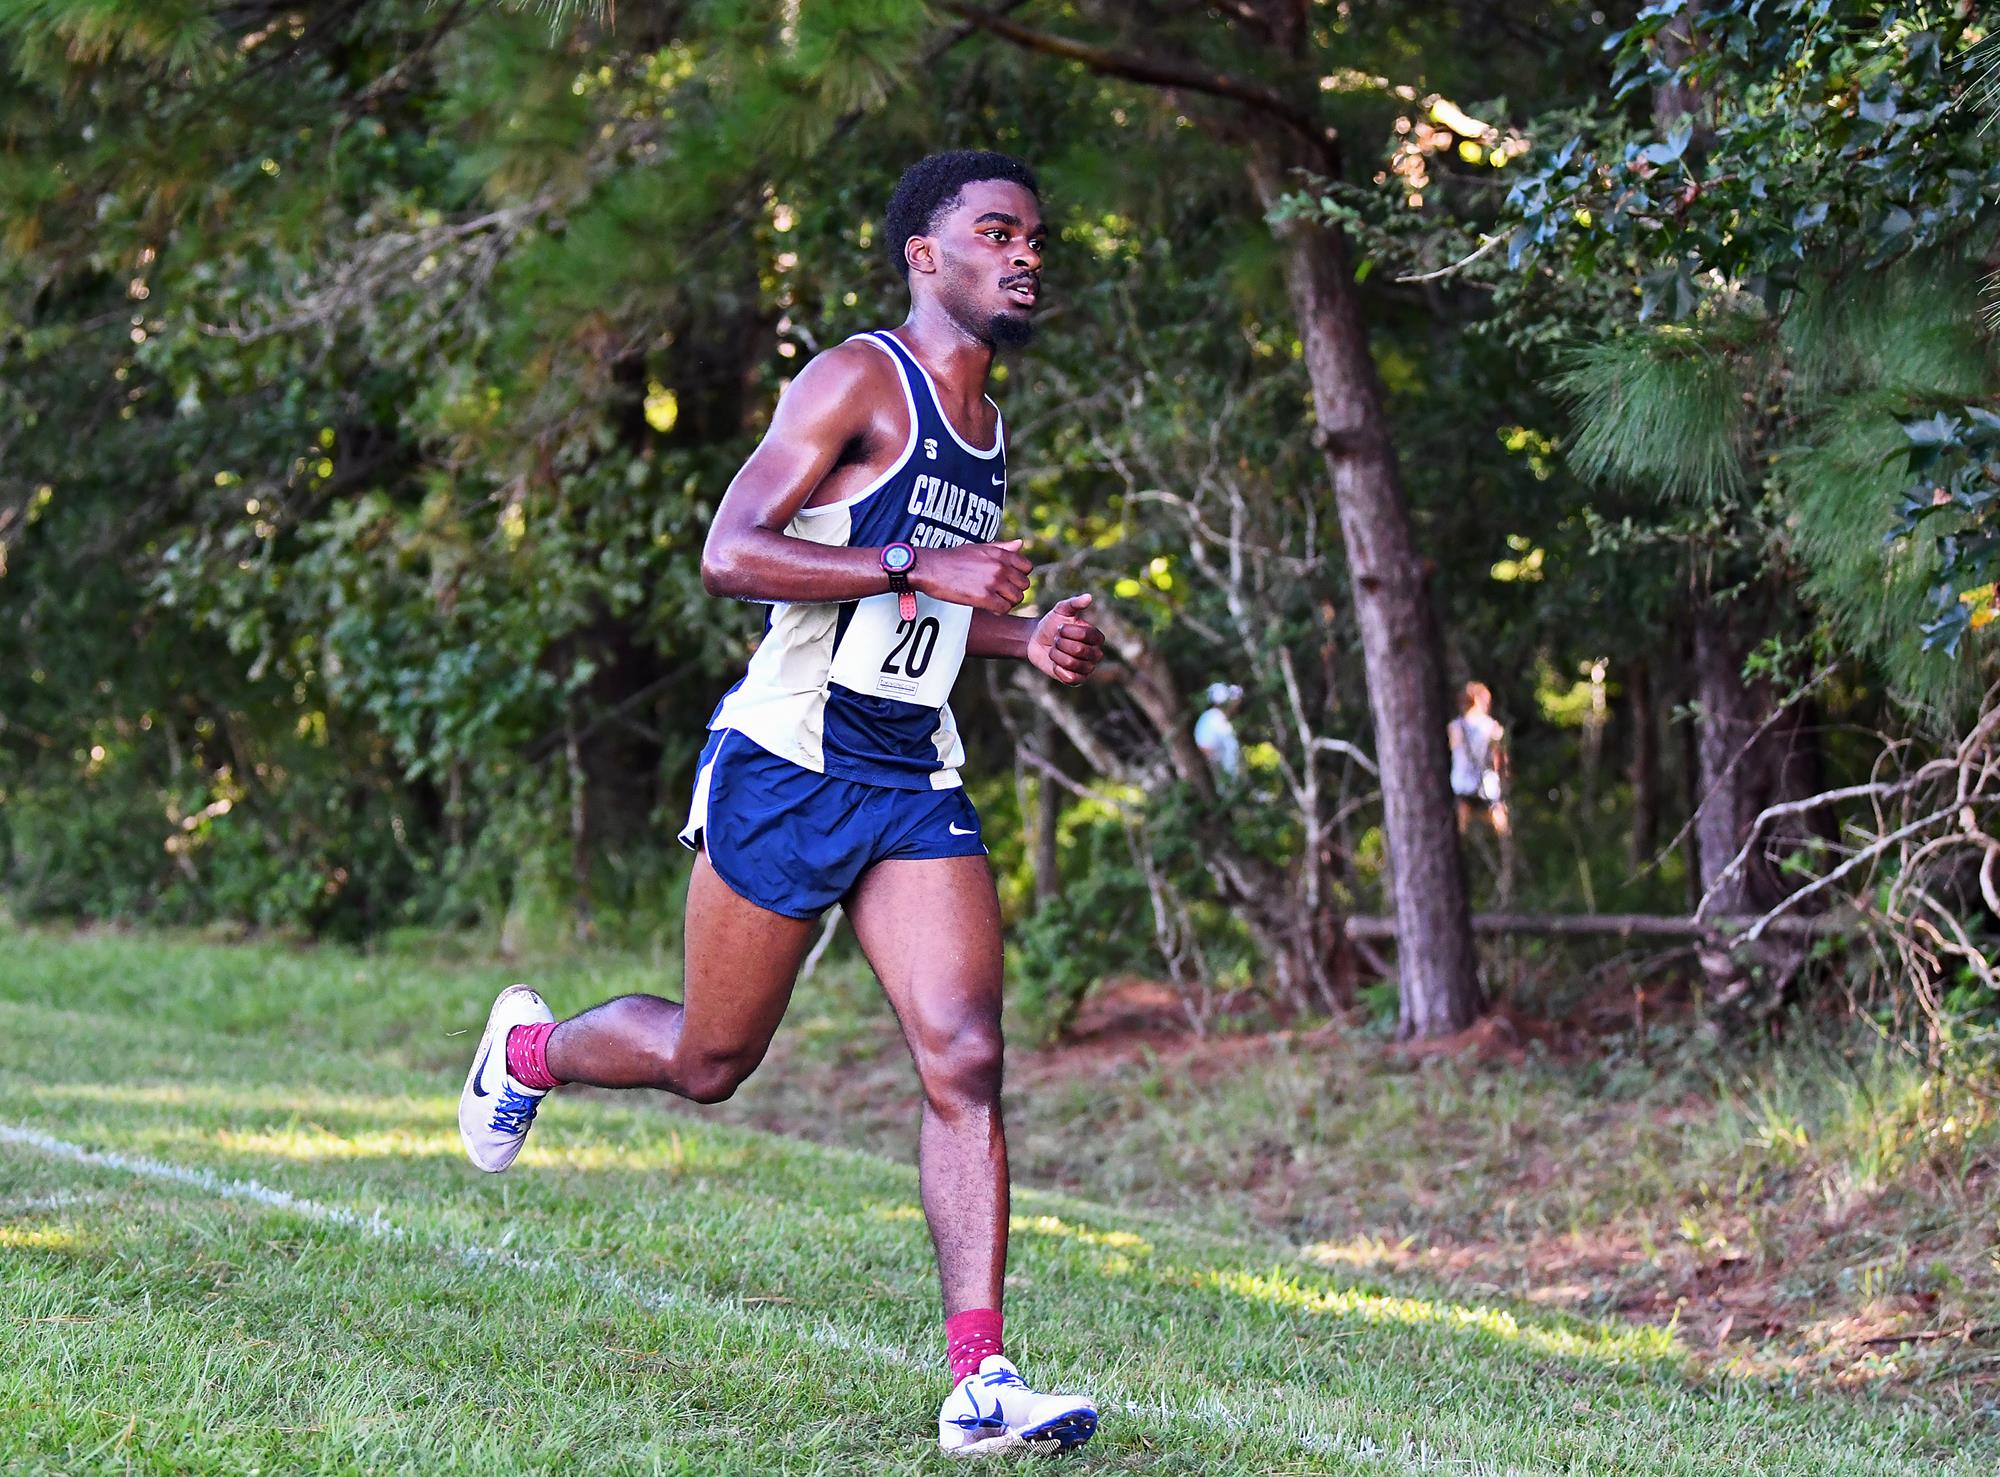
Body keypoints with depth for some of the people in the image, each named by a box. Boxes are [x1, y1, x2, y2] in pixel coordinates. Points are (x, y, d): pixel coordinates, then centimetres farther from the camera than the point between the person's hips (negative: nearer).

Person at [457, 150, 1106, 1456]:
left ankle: (979, 1384, -13)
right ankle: (532, 1048, 40)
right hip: (786, 772, -6)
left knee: (968, 1060, -10)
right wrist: (923, 569, -25)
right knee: (709, 1063, 8)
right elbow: (729, 555, -20)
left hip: (917, 785, 6)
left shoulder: (990, 426, 16)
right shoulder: (861, 380, -10)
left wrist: (1026, 640, 9)